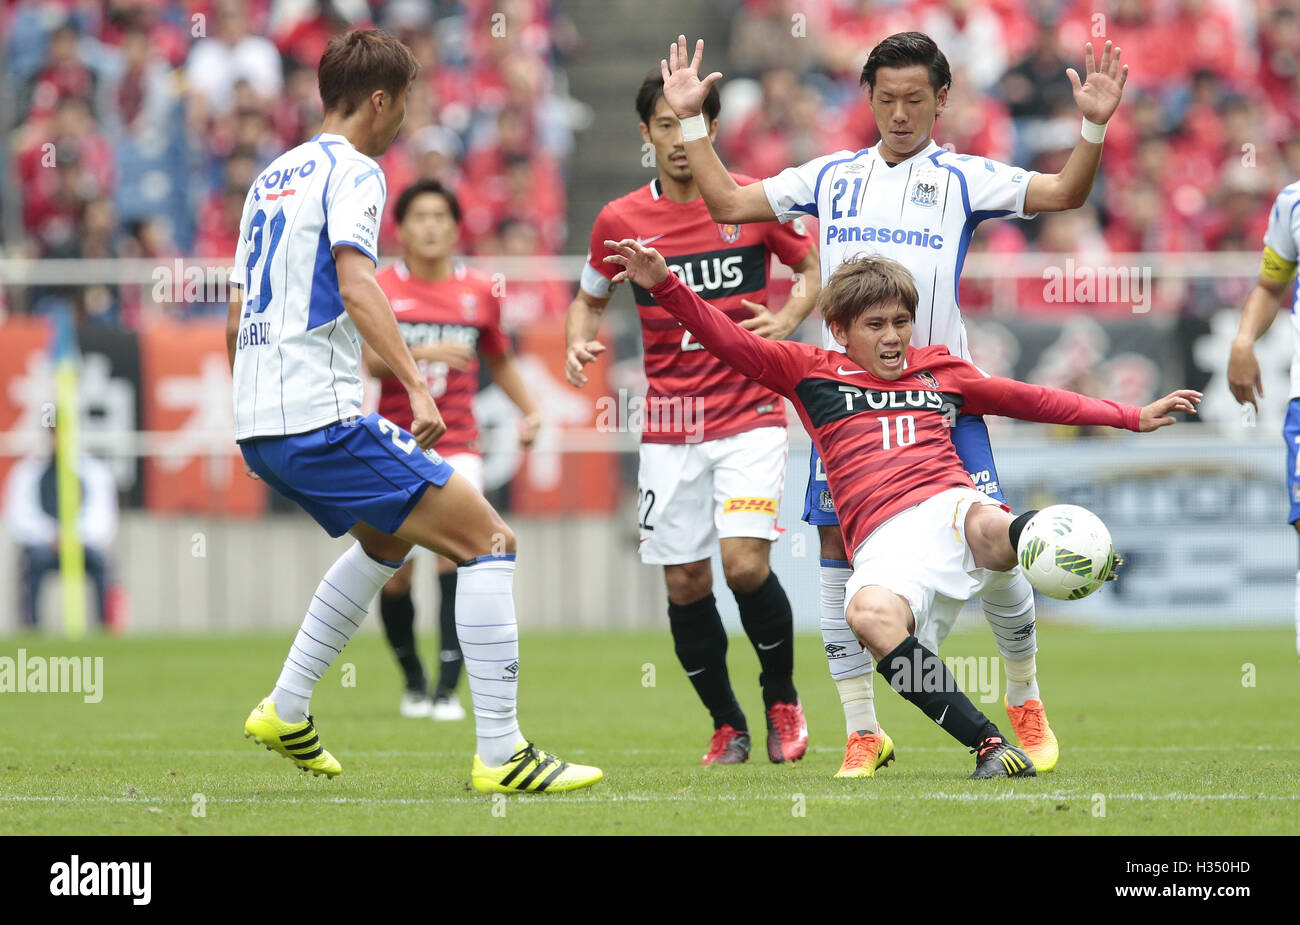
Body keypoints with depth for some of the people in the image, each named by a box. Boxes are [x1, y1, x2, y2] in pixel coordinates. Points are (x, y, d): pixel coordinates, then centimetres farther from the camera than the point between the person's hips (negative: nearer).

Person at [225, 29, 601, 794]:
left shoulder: (272, 178, 20)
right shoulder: (353, 172, -5)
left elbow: (237, 321, 26)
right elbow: (355, 284, -23)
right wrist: (416, 384, -31)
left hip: (258, 426, 9)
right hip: (324, 417, -9)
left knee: (387, 539, 32)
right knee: (489, 540, -7)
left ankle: (286, 710, 28)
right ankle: (501, 753, -14)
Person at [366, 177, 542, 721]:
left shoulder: (478, 293, 6)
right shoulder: (379, 289, -1)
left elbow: (500, 360, 22)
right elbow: (373, 360, -14)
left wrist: (529, 409, 9)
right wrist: (424, 352, -31)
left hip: (456, 446, 0)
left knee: (456, 553, -20)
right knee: (395, 575, 2)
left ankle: (448, 689, -21)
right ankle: (413, 682, 26)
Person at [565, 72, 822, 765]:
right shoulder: (620, 221, 2)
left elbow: (815, 268, 11)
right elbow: (590, 298, 17)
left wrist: (788, 318, -8)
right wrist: (579, 343, -4)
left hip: (749, 414, -2)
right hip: (669, 427, 2)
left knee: (745, 564, -16)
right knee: (685, 584, 1)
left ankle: (782, 699, 8)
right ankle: (727, 725, 20)